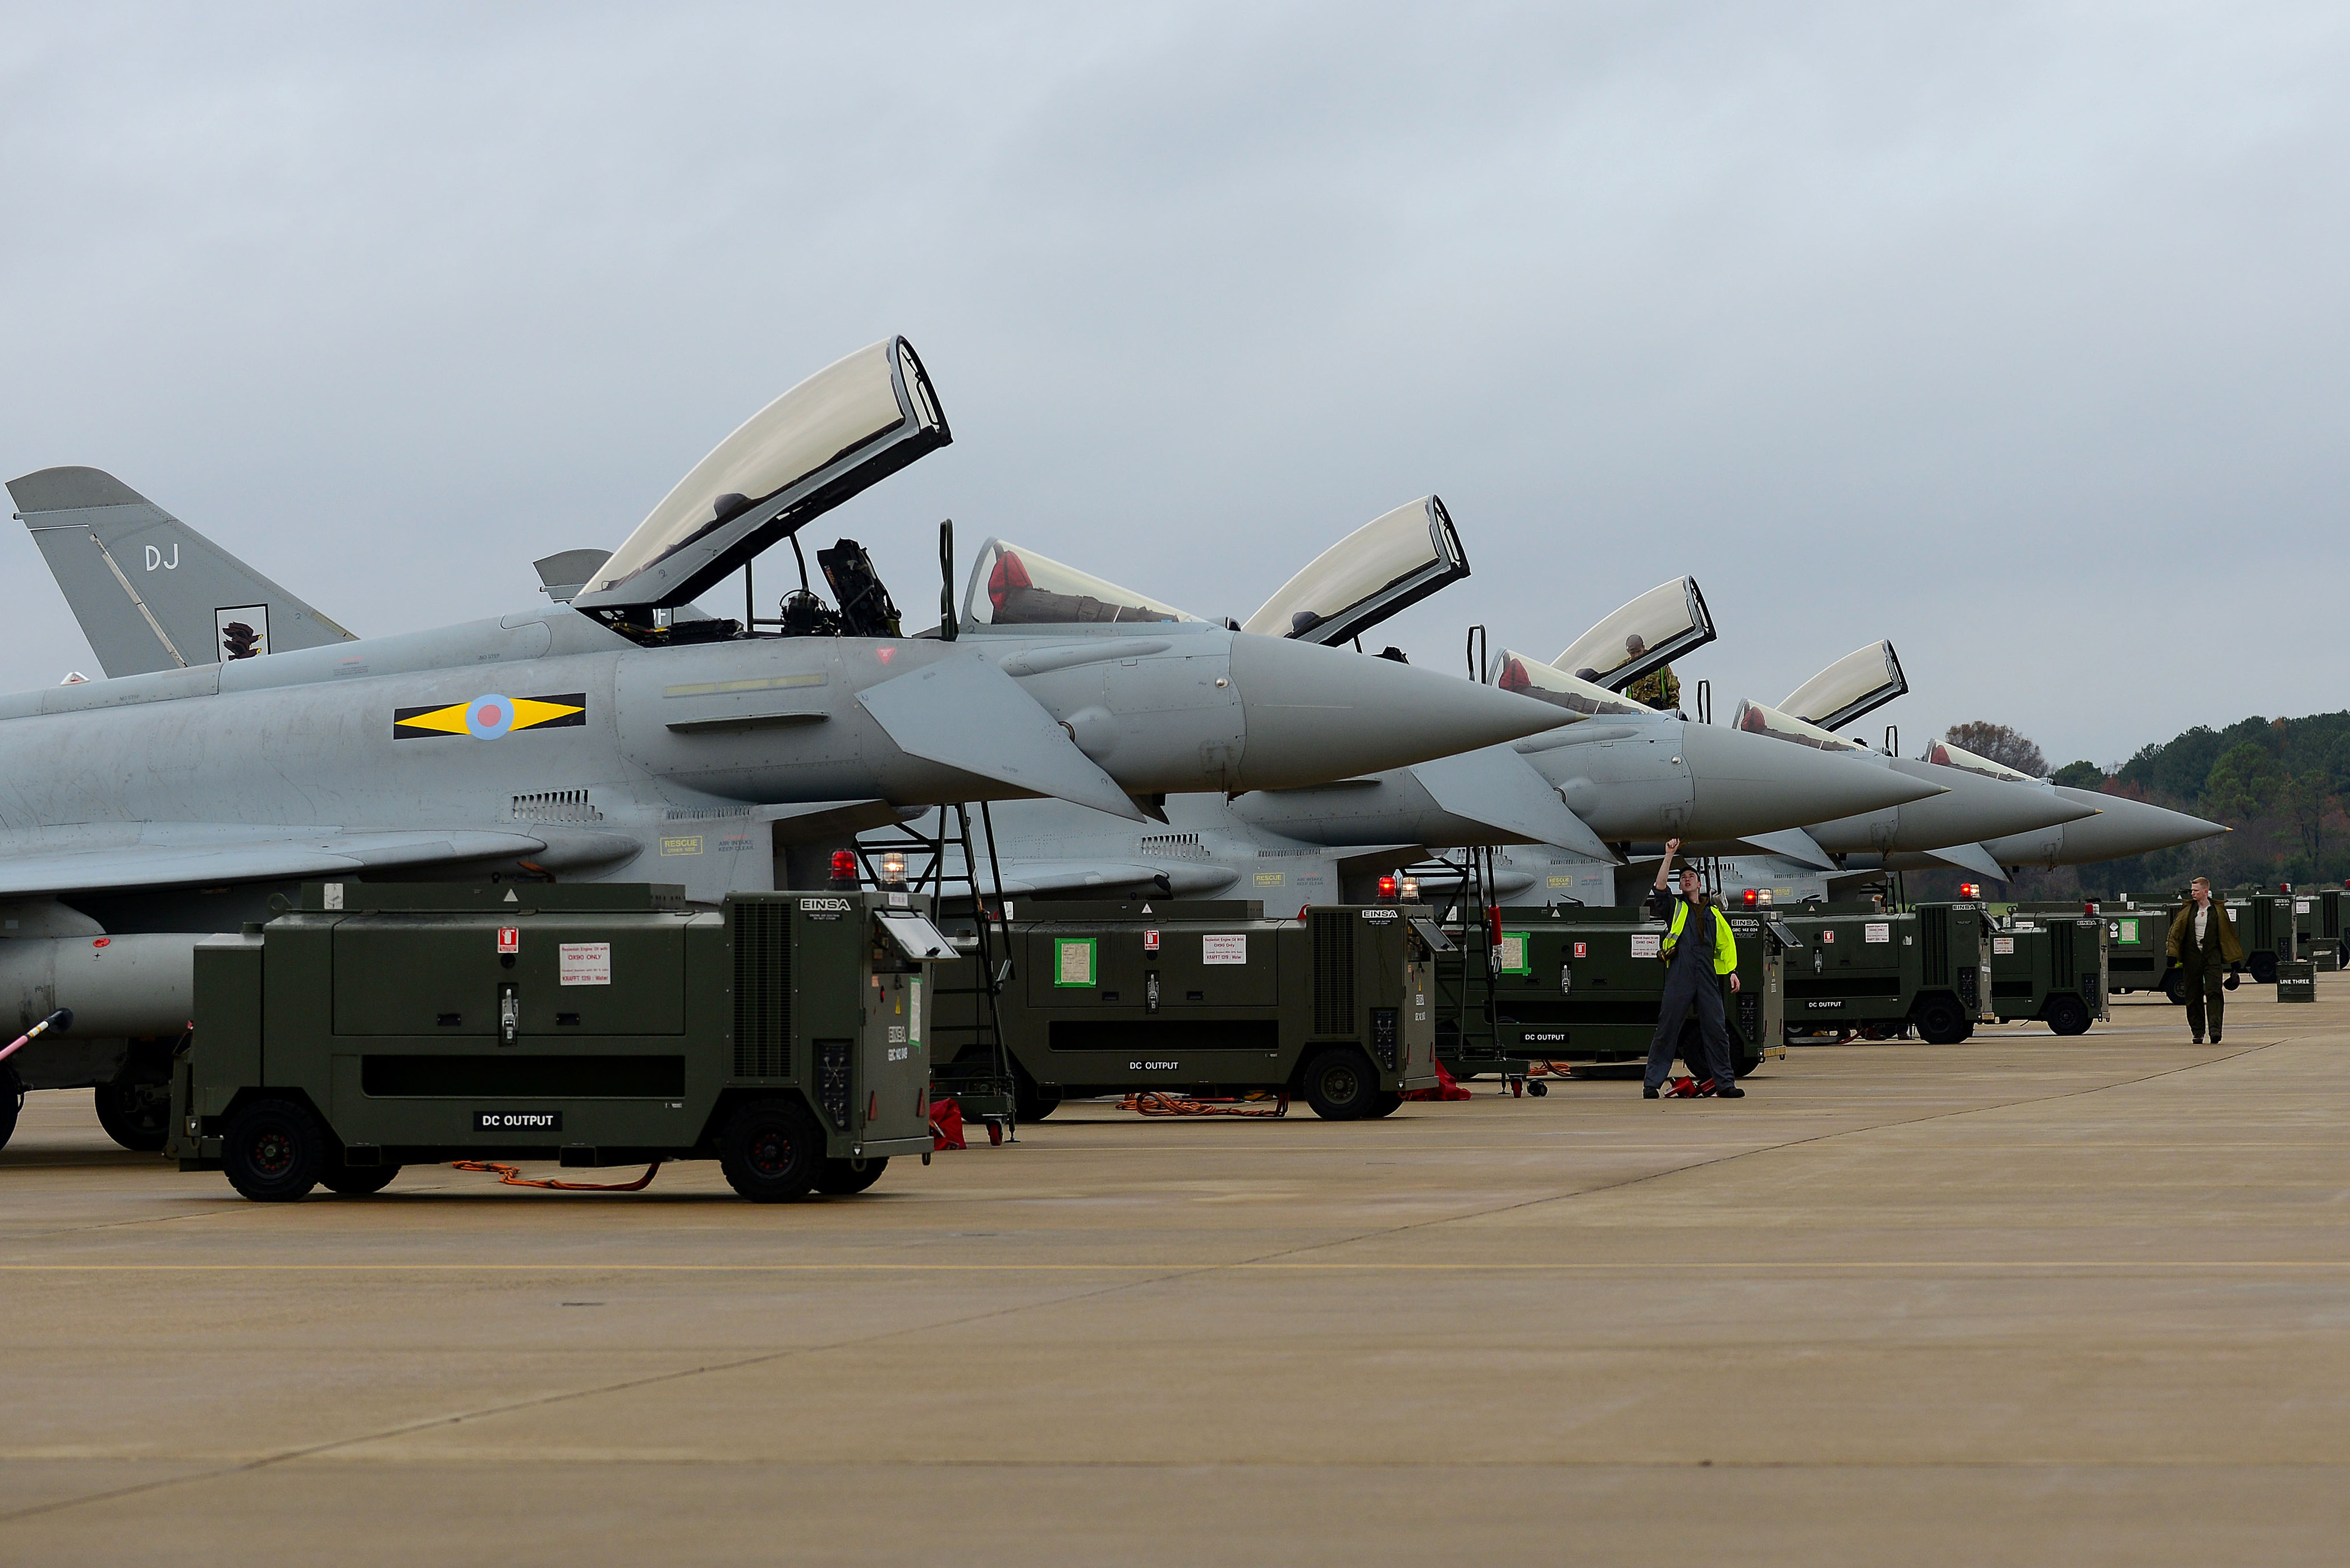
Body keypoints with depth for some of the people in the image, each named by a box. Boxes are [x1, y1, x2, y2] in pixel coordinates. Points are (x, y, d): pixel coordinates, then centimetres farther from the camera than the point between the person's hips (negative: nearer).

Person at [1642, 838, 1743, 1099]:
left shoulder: (1713, 913, 22)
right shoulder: (1675, 907, 15)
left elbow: (1726, 944, 22)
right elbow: (1659, 888, -2)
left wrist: (1732, 972, 10)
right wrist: (1669, 857, -8)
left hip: (1707, 977, 2)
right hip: (1679, 976, -2)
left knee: (1716, 1029, 1)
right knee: (1667, 1029, -3)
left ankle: (1725, 1083, 6)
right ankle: (1652, 1084, -1)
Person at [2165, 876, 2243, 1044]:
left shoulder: (2218, 911, 4)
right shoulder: (2187, 911, 7)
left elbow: (2228, 935, 9)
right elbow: (2175, 932, 5)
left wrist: (2235, 961, 9)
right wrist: (2173, 955, -7)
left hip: (2212, 957, -2)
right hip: (2192, 957, 2)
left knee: (2214, 992, -15)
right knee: (2194, 996, 3)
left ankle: (2215, 1029, -19)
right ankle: (2198, 1032, 10)